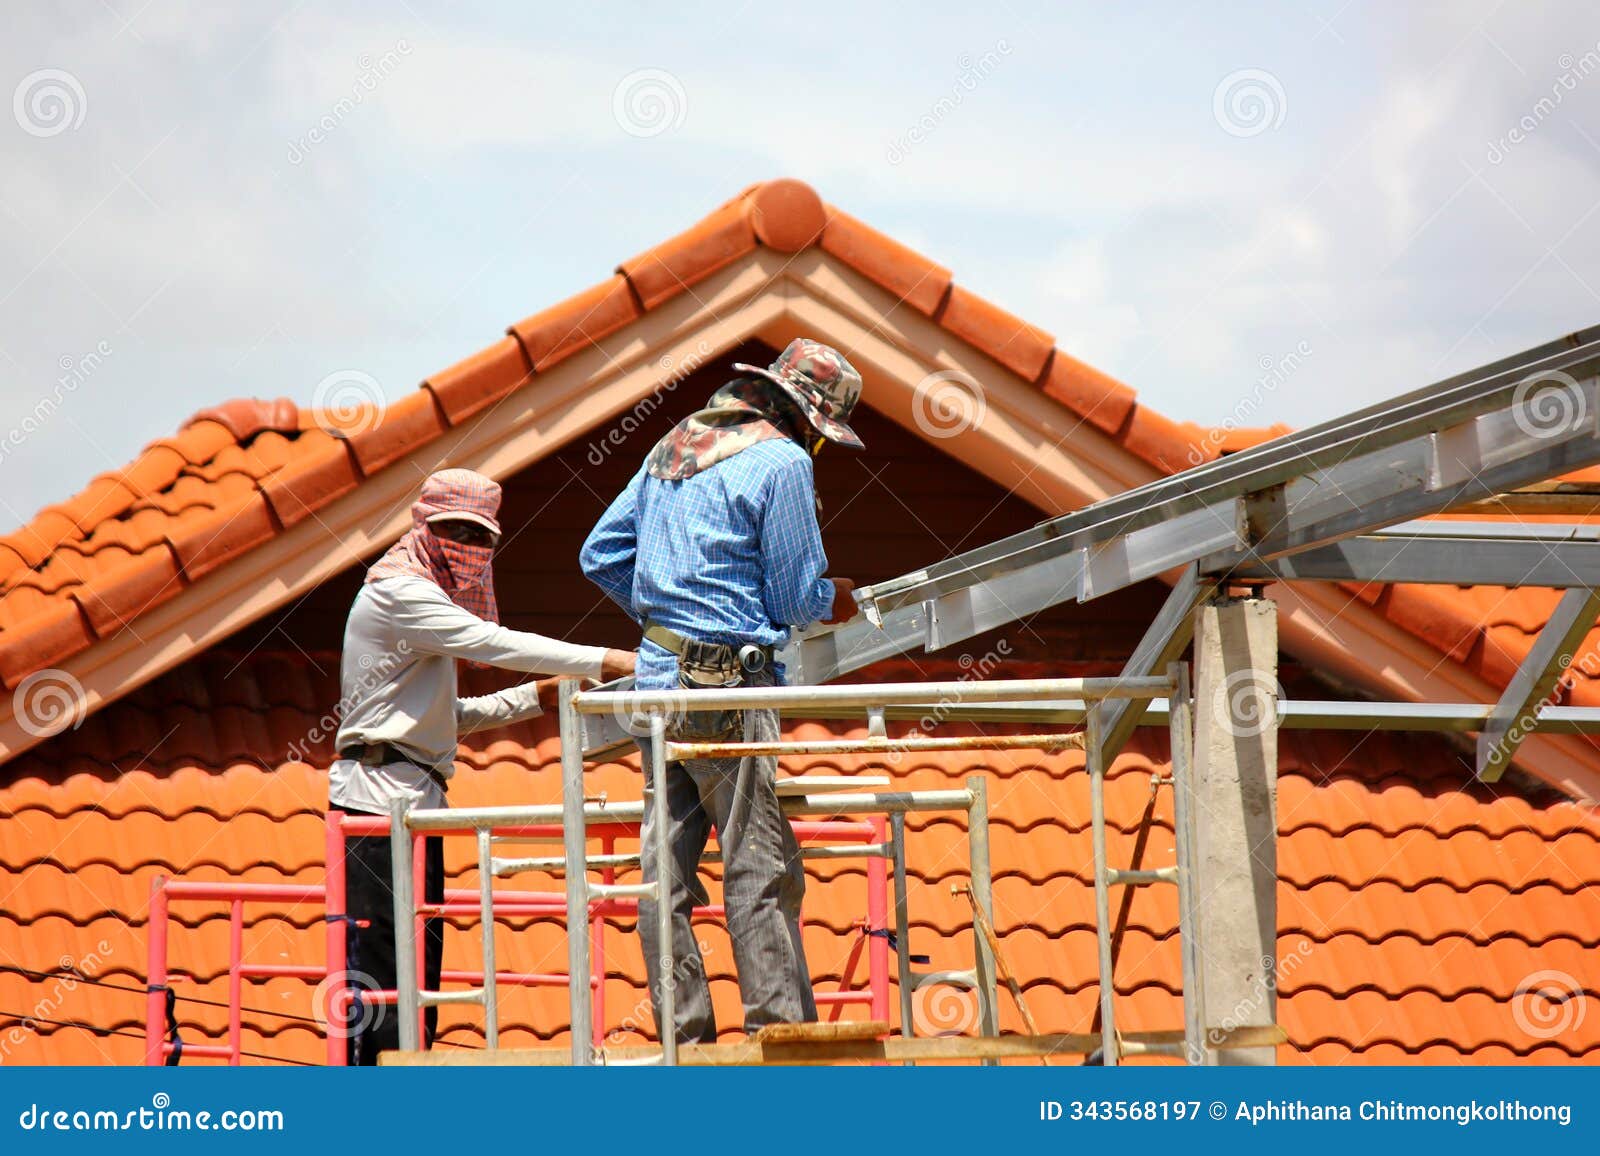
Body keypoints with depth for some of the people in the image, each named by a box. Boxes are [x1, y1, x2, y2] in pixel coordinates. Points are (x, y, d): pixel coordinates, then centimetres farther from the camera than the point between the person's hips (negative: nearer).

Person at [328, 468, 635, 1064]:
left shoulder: (426, 598, 24)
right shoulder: (399, 592, -8)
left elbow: (448, 717, 24)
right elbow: (493, 643, -18)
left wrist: (537, 697, 14)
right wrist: (608, 662, -20)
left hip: (414, 801, 10)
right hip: (379, 794, -10)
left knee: (419, 962, 7)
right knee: (377, 954, -13)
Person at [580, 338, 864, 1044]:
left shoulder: (674, 448, 16)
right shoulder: (782, 461, -7)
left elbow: (600, 556, 19)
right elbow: (796, 596, -6)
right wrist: (834, 602, 14)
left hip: (656, 677, 8)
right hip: (729, 689, -8)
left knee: (666, 872, 6)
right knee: (760, 872, -6)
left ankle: (684, 1038, 8)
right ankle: (779, 1029, -9)